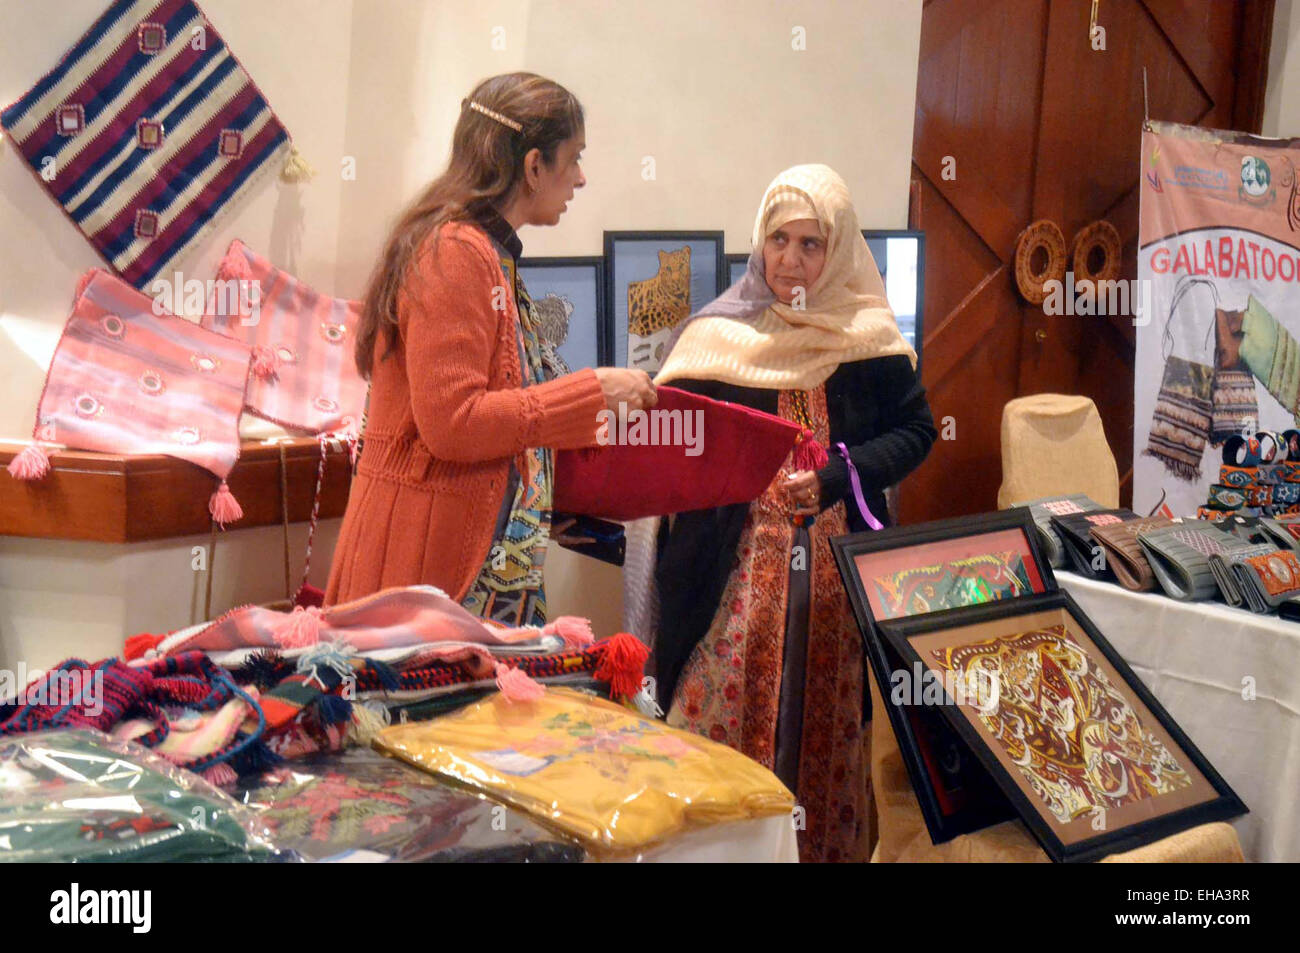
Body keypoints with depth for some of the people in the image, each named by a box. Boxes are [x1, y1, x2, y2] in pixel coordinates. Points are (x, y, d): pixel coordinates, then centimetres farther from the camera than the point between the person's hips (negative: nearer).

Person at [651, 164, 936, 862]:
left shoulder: (869, 339, 3)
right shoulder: (717, 335, 3)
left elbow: (914, 432, 3)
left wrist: (835, 477, -11)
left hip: (836, 568, 1)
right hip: (735, 567, 0)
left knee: (826, 729, 6)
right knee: (720, 726, -2)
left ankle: (825, 847, 21)